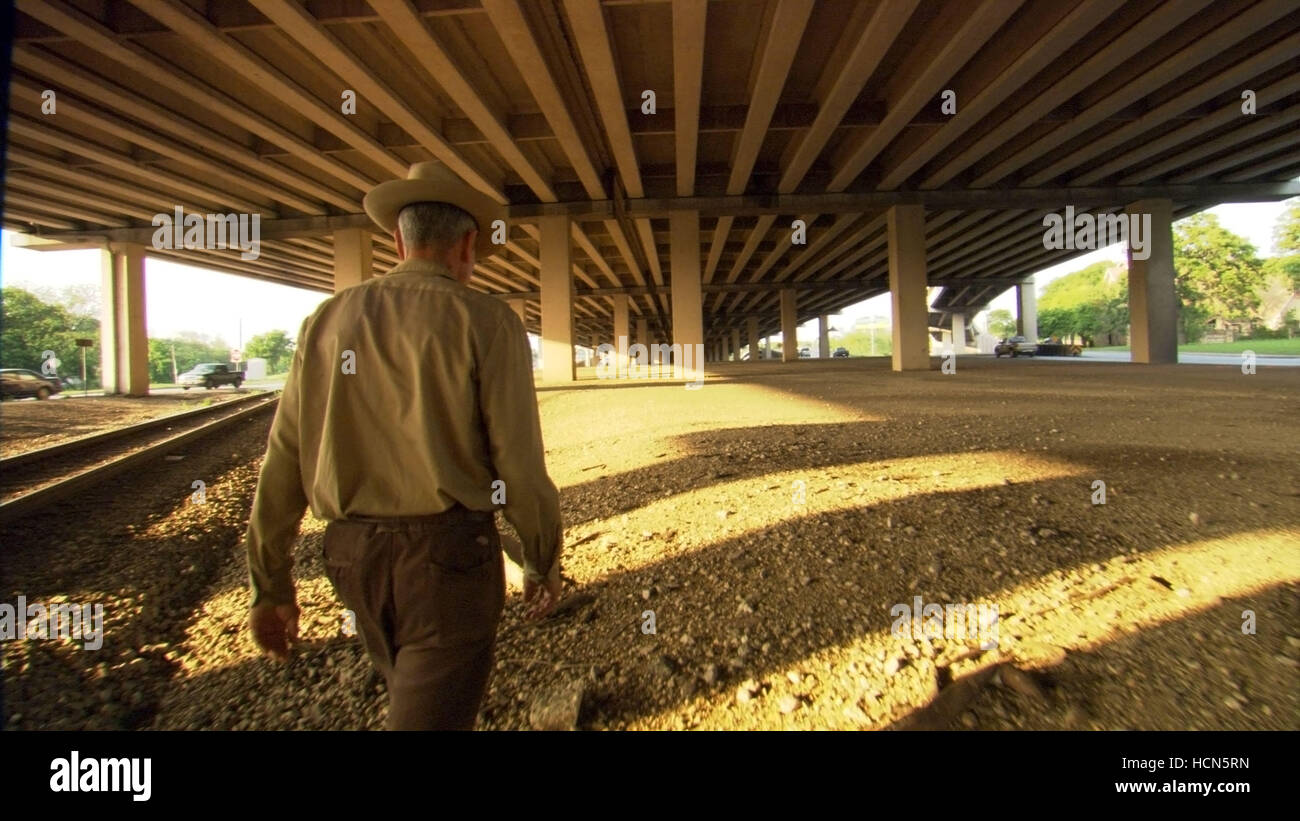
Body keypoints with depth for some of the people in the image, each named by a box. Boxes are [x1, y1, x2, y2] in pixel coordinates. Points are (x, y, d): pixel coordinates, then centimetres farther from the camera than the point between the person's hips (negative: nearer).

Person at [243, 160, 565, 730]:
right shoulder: (486, 322, -10)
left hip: (354, 554, 6)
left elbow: (283, 462, 5)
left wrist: (271, 586, 13)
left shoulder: (330, 319, 5)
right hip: (449, 552, -6)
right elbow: (519, 464, -13)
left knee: (424, 696, 29)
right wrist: (542, 564, 2)